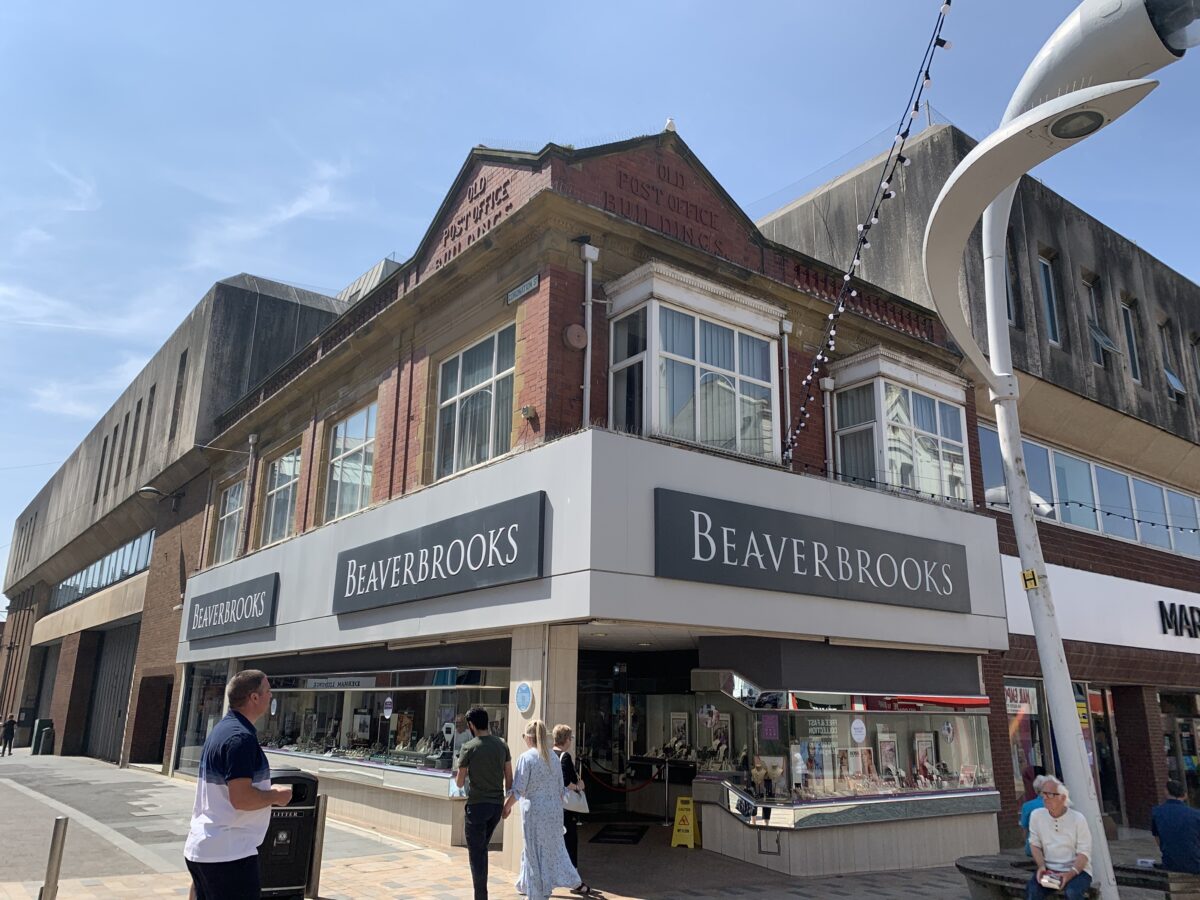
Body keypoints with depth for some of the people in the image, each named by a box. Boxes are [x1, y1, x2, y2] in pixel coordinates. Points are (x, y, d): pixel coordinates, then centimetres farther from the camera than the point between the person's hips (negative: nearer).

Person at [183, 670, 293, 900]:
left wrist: (268, 791, 15)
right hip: (228, 854, -10)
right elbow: (241, 799, -25)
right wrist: (276, 796, -9)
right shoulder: (241, 737, -20)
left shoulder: (221, 729, 12)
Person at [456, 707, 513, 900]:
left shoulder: (469, 748, -11)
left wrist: (459, 776, 18)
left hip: (477, 805, -5)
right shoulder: (502, 745, 3)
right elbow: (509, 778, 6)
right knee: (482, 849, 20)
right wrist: (507, 803, 16)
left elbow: (459, 783, -4)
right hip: (497, 805, 5)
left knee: (476, 853, 6)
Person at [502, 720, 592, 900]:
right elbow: (560, 789, 11)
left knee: (536, 852, 7)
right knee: (555, 847, 17)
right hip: (554, 809, 5)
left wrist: (507, 806, 0)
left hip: (534, 811, -5)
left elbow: (518, 789, -13)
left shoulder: (526, 757, -12)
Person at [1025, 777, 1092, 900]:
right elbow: (1035, 845, 6)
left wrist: (1071, 873, -24)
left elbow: (1084, 853, -8)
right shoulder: (1036, 815, -1)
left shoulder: (1077, 818, -9)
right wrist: (1041, 866, -13)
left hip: (1077, 869, -2)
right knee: (1032, 890, -26)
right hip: (1049, 870, 2)